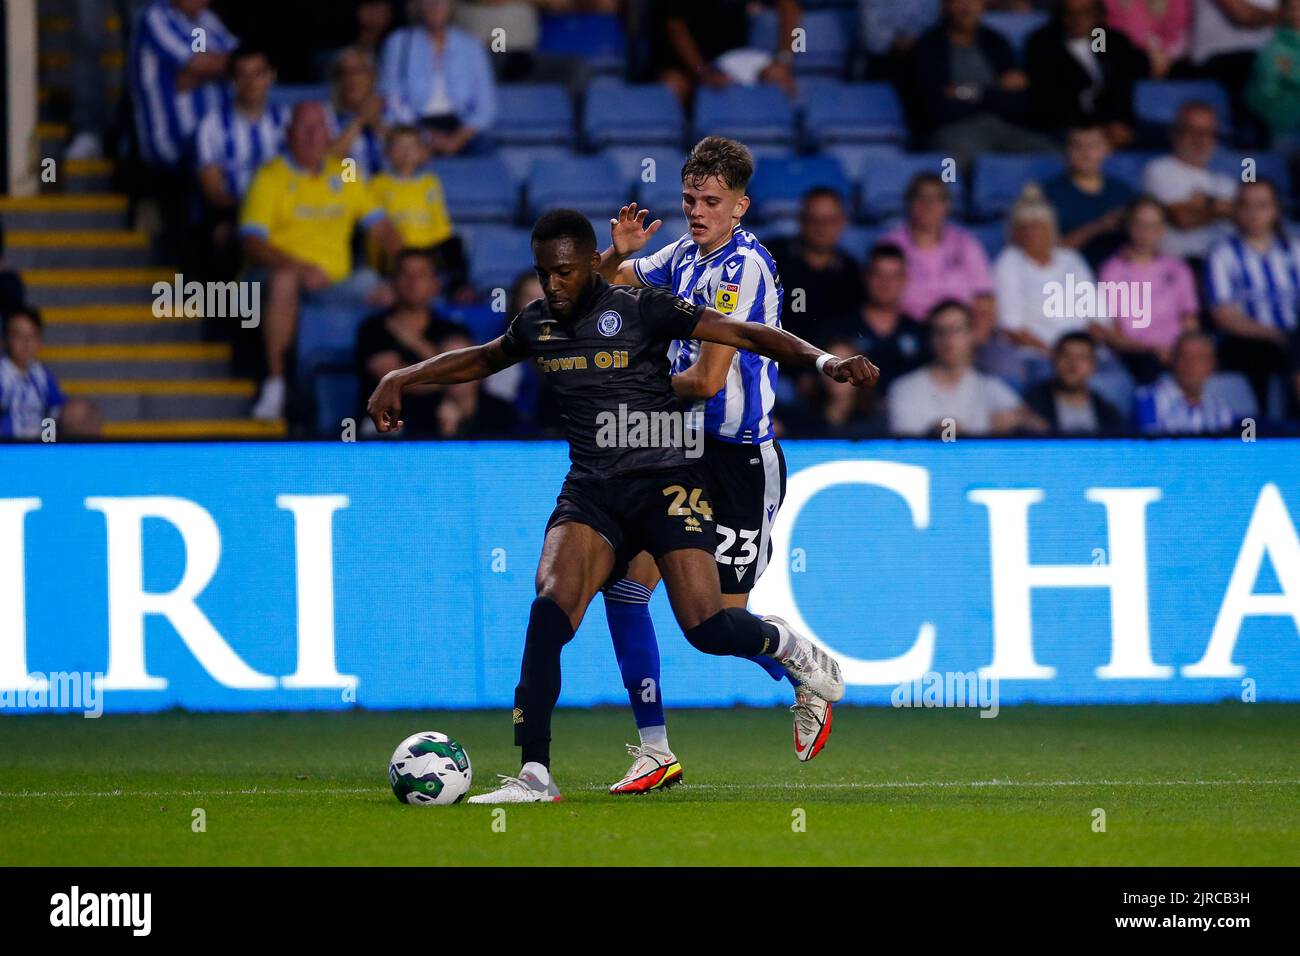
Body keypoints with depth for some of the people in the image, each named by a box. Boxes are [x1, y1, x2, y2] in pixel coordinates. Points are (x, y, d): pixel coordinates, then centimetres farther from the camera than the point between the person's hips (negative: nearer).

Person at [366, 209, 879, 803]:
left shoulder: (642, 310, -5)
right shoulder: (537, 325, 10)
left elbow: (744, 335, -7)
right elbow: (482, 360, 32)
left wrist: (824, 361, -19)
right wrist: (401, 379, 25)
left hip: (664, 479, -4)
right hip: (590, 490, 4)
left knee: (707, 630, -16)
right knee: (551, 606, -22)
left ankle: (786, 646, 22)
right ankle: (534, 776, -21)